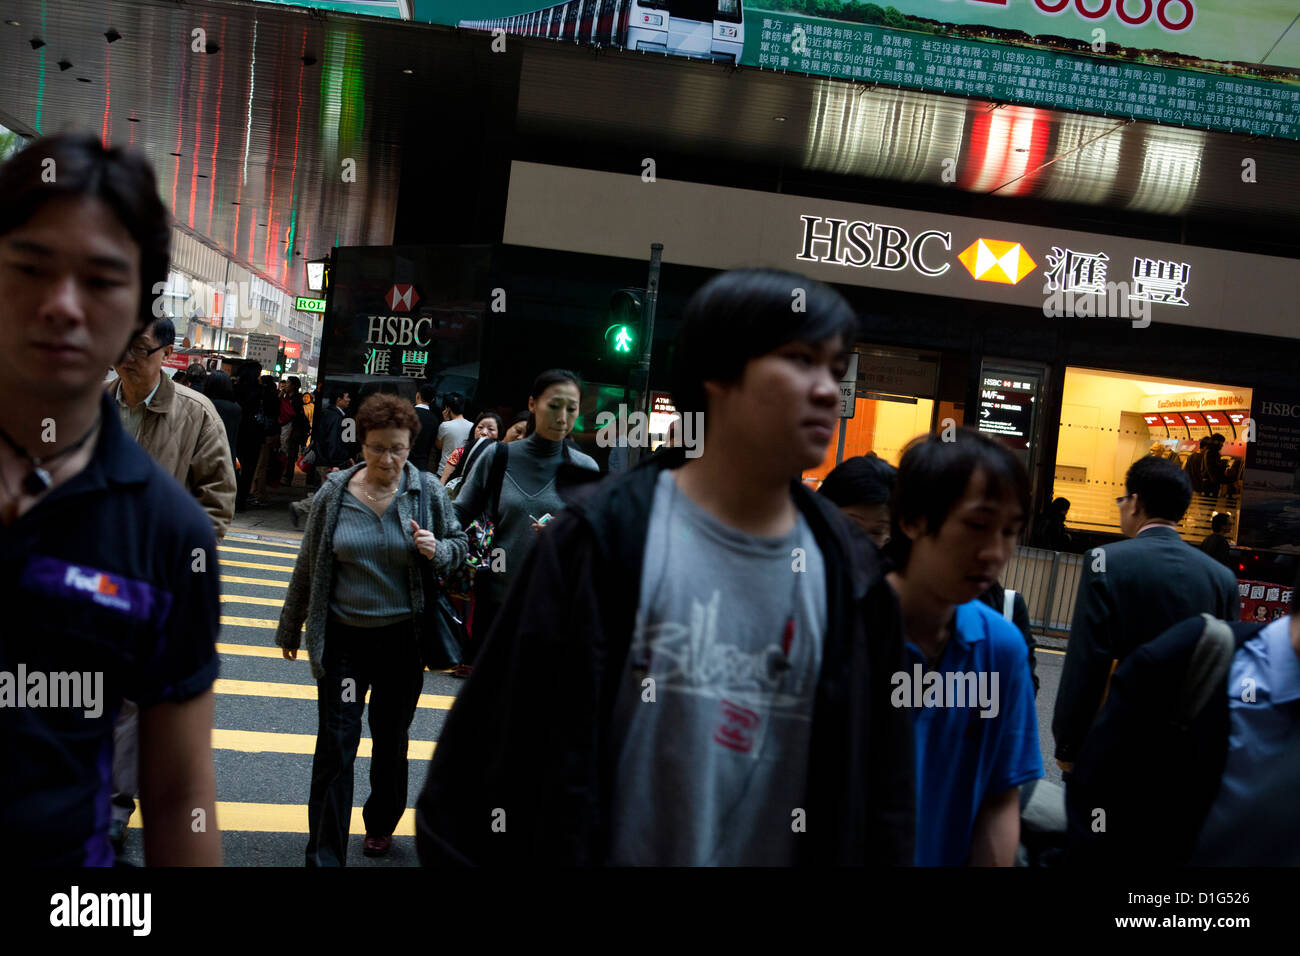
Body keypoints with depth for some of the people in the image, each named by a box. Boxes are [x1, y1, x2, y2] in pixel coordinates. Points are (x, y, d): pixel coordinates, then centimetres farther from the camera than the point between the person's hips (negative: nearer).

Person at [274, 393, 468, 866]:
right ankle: (325, 855, 8)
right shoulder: (334, 493, -4)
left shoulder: (428, 490, -6)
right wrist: (290, 629, 13)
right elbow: (308, 566, 5)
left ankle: (381, 825, 41)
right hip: (344, 637, 0)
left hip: (404, 638, 1)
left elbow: (459, 544, 5)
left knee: (391, 742, 17)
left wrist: (437, 551, -19)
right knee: (335, 745, -2)